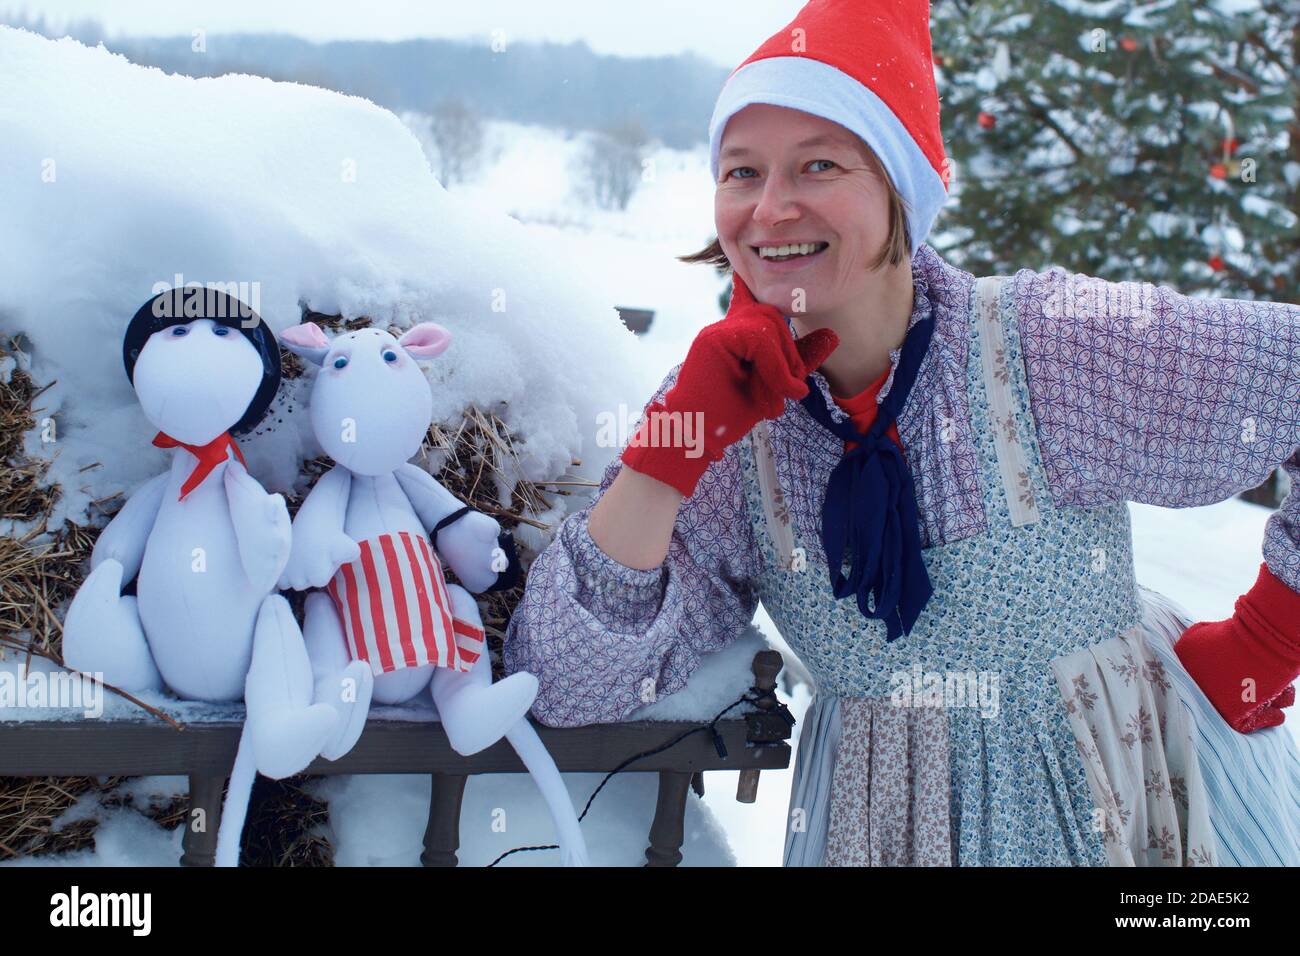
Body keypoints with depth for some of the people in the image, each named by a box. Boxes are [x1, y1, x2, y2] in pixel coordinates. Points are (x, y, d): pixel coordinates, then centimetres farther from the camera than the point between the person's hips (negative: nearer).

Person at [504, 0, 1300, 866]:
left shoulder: (1055, 348, -17)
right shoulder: (727, 426, -10)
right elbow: (565, 689, -15)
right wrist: (668, 449, -25)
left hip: (1124, 797, -2)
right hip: (884, 819, 2)